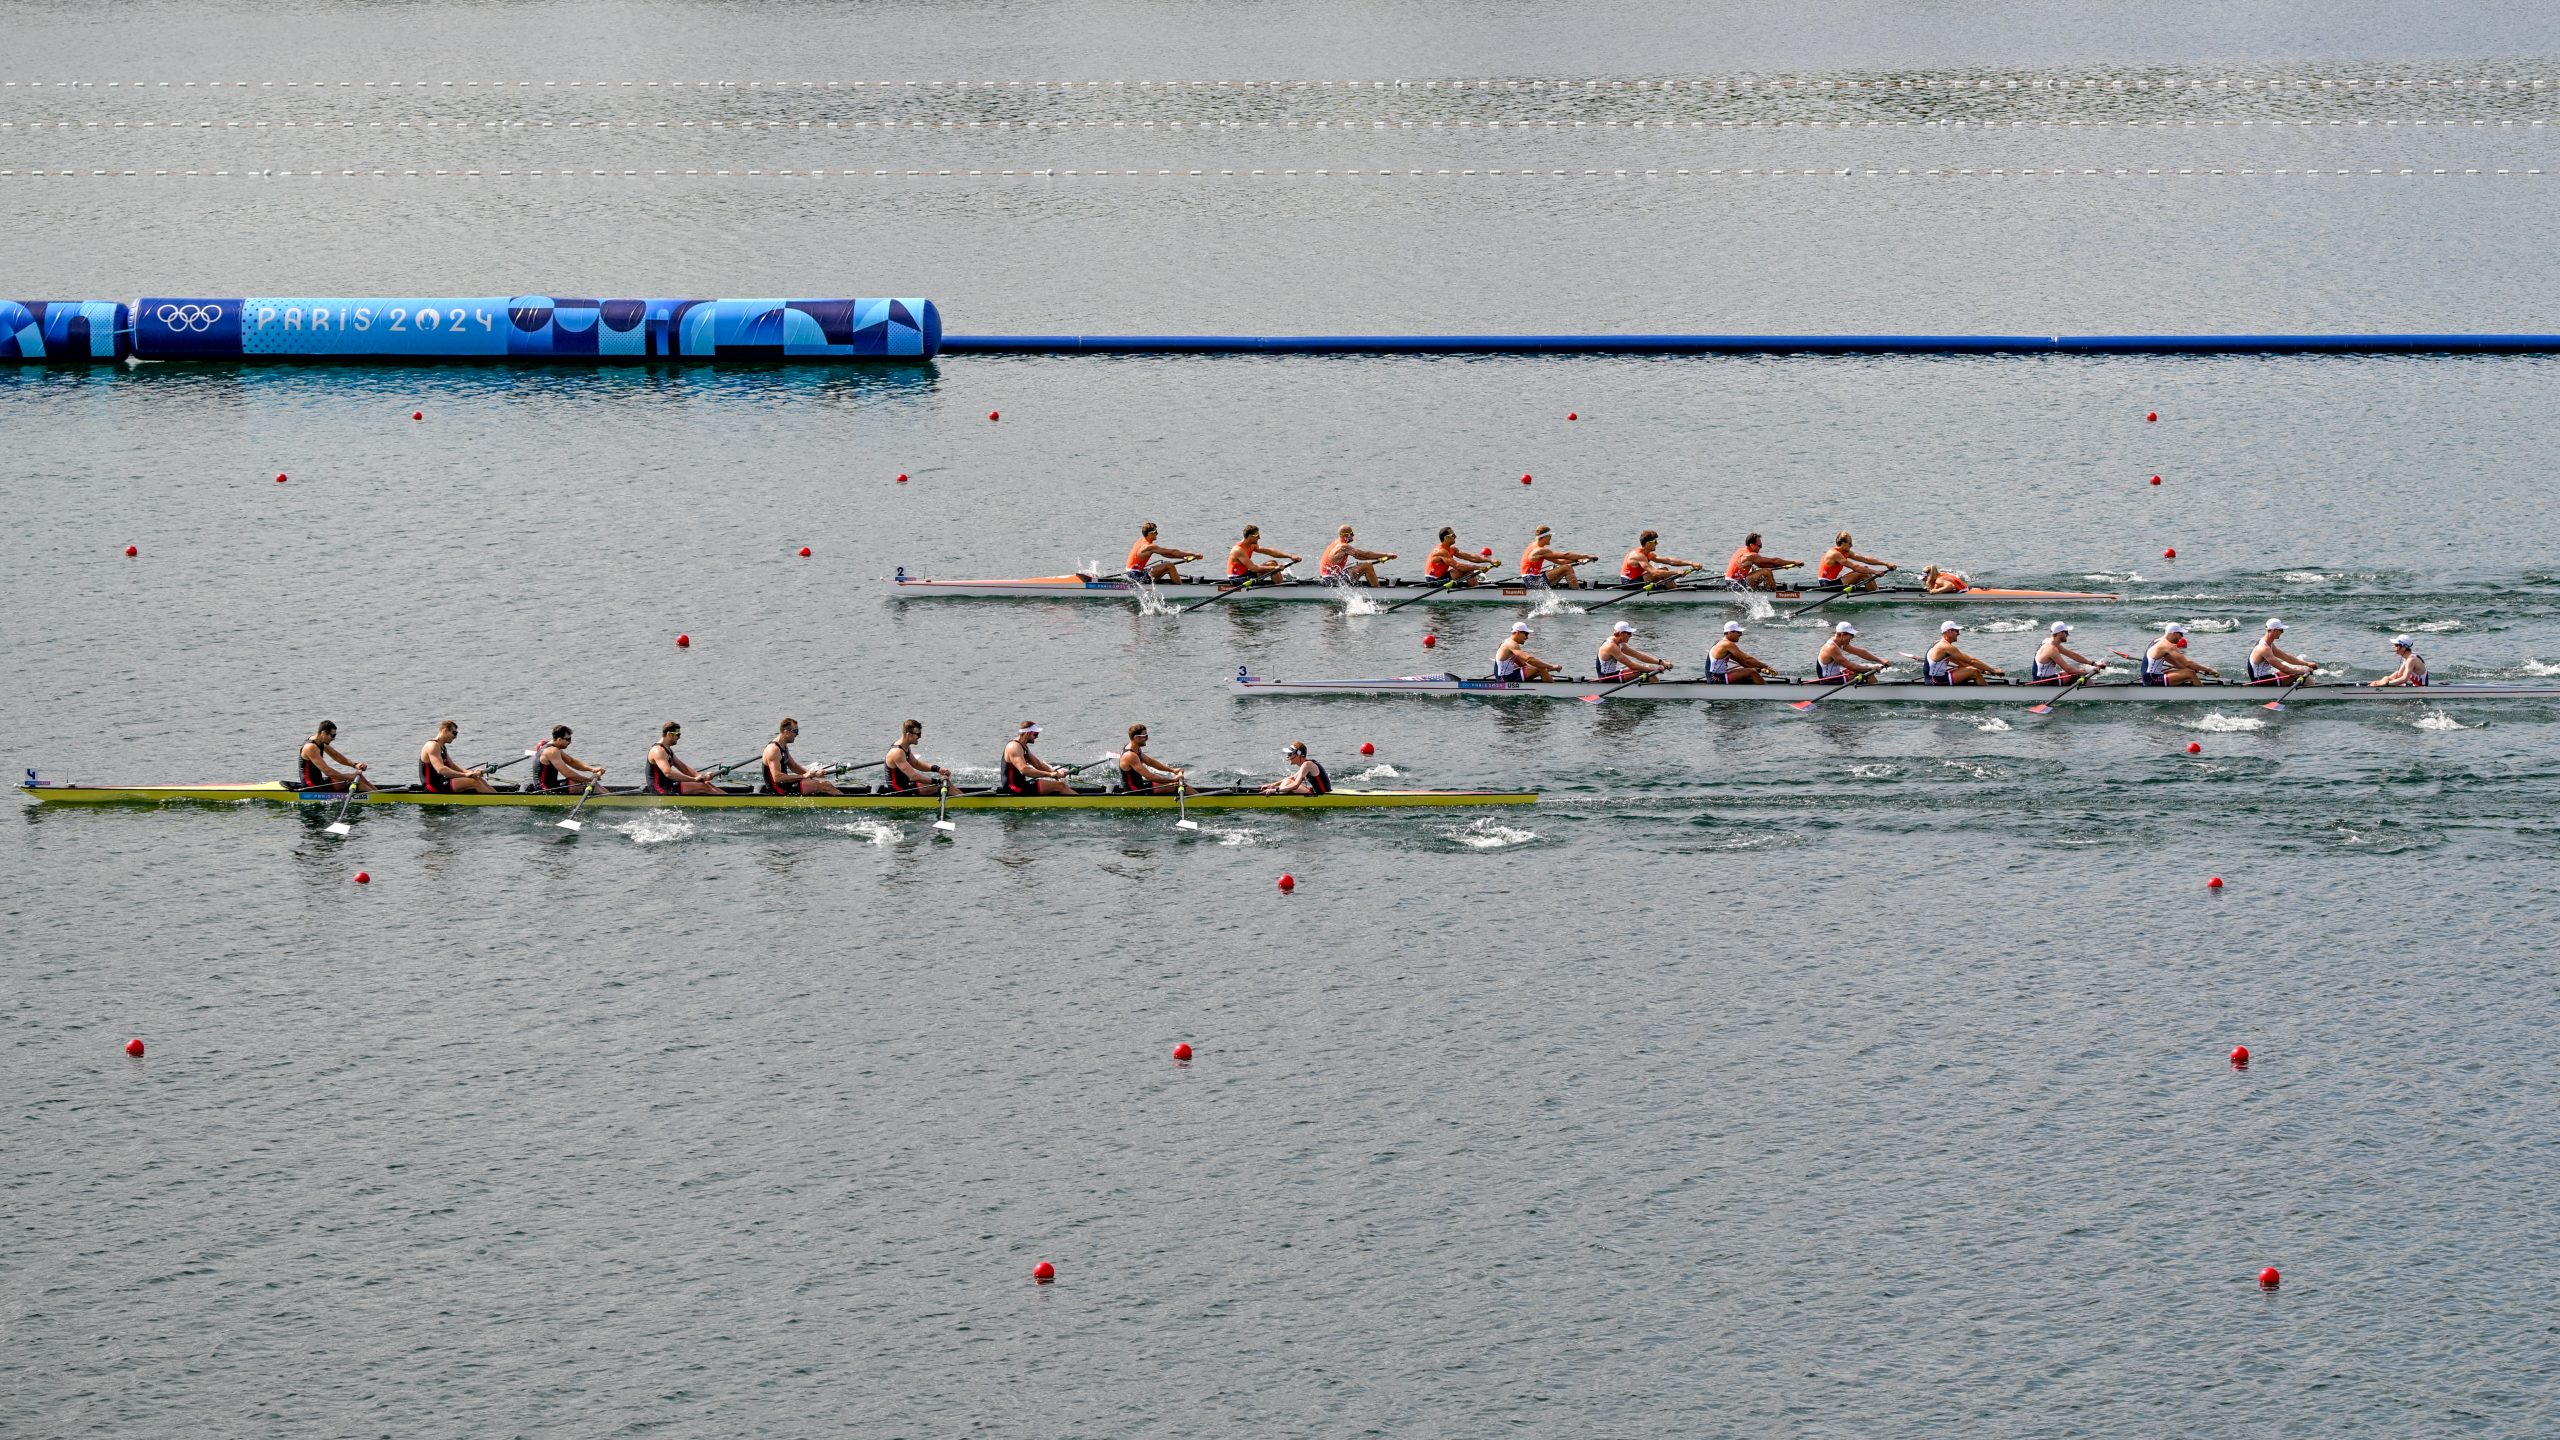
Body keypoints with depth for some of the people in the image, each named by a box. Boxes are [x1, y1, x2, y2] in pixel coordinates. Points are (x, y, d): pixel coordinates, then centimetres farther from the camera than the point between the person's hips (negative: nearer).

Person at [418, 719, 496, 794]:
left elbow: (452, 766, 17)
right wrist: (465, 774, -32)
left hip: (441, 784, 10)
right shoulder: (433, 746, -15)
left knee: (478, 779, 7)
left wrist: (471, 772, 0)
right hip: (433, 788, -10)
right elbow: (440, 769, -27)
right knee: (474, 782, -18)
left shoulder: (441, 747, 19)